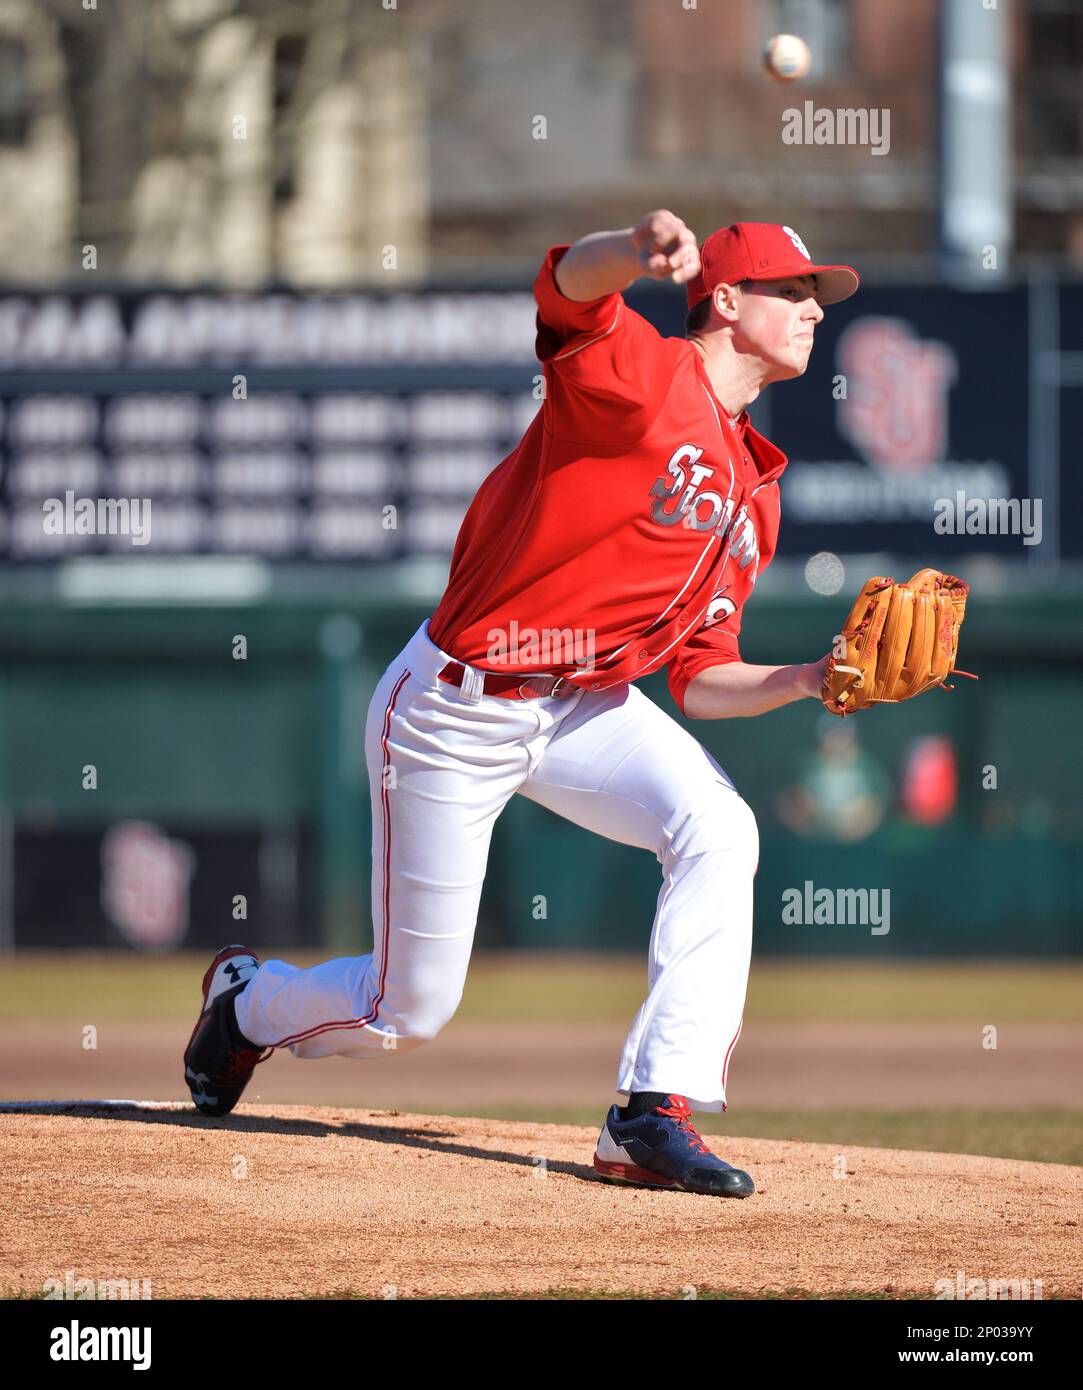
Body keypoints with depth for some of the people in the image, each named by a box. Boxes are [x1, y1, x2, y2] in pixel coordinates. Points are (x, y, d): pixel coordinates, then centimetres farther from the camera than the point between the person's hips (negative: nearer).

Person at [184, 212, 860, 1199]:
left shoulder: (753, 496, 9)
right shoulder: (637, 375, -15)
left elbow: (697, 677, 9)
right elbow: (571, 279, -38)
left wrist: (806, 681, -11)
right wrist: (645, 249, -62)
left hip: (587, 706, 7)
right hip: (453, 709, -7)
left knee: (718, 828, -23)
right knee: (408, 1017, 1)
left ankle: (657, 1111, -22)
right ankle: (249, 999, 36)